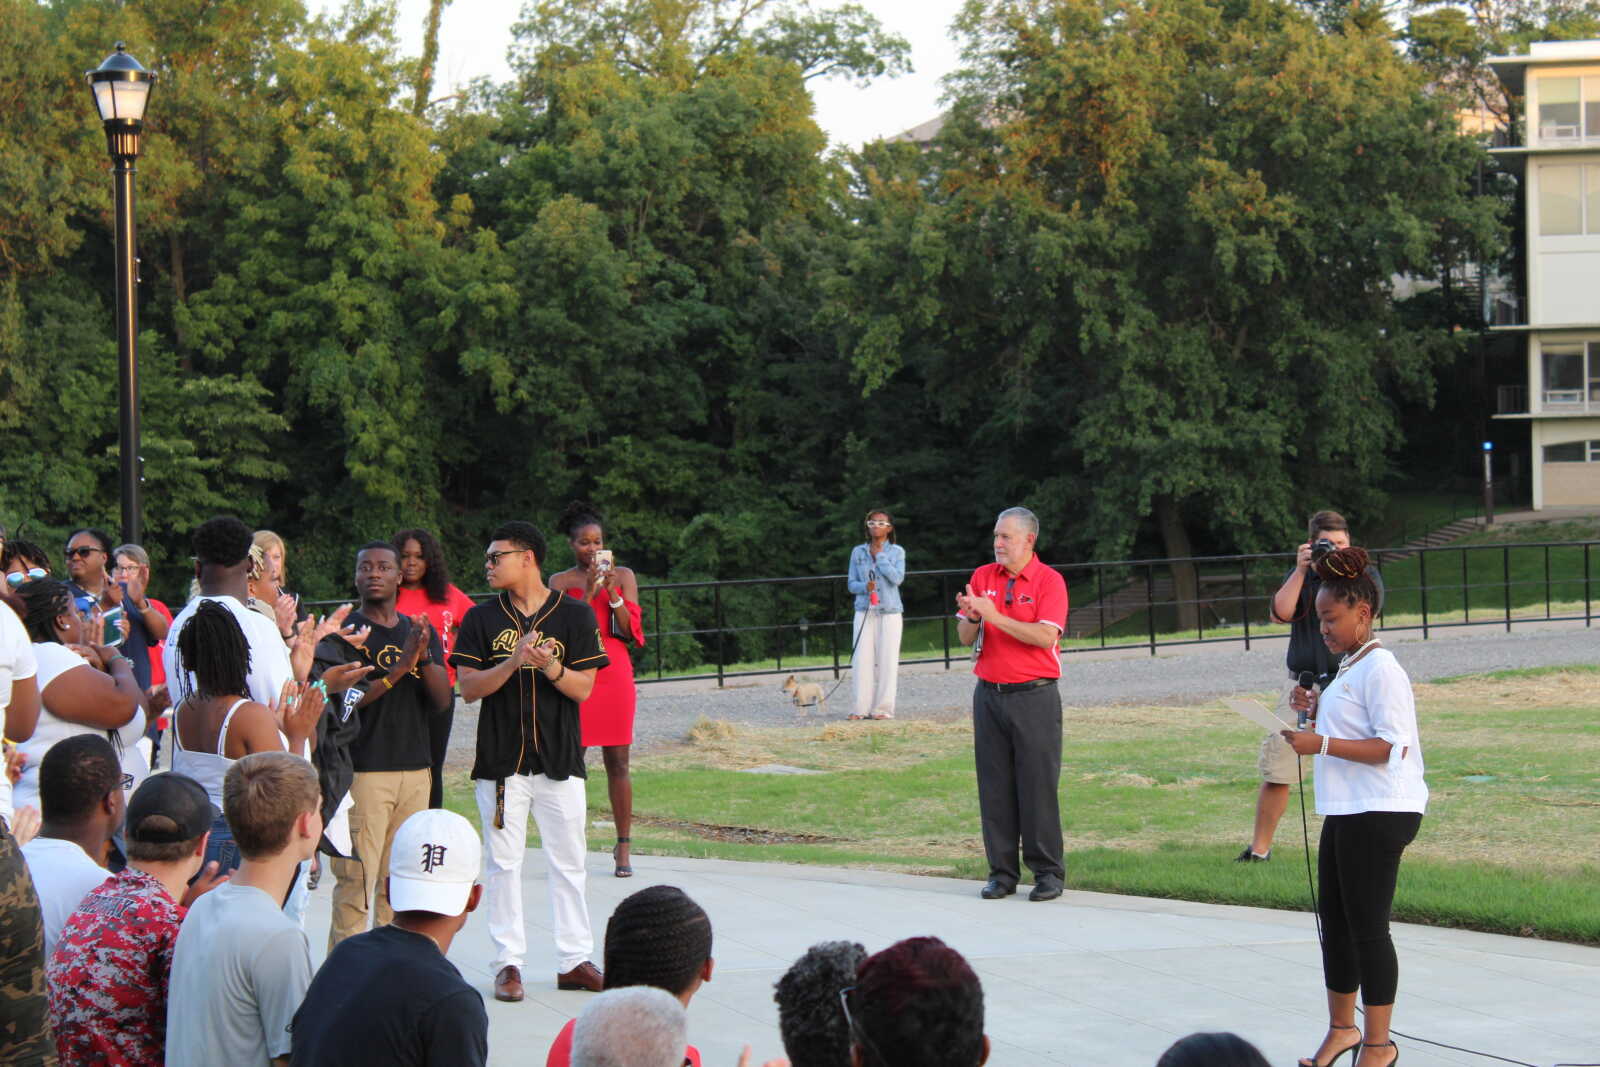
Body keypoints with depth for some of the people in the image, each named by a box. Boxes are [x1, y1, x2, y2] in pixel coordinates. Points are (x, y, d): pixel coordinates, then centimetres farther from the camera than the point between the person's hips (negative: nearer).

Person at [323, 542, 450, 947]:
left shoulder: (422, 632, 16)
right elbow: (345, 699, -12)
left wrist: (425, 657, -10)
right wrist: (401, 665, -17)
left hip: (415, 769, 5)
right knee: (355, 882, -10)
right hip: (362, 772, -5)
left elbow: (442, 701, 7)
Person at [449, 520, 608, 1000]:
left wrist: (550, 667, -22)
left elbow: (584, 688, -2)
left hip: (560, 758, 0)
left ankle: (574, 960, 11)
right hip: (500, 759, 0)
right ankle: (508, 962, 8)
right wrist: (513, 663, -18)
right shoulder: (481, 619, 5)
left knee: (568, 863, 4)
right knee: (503, 862, 2)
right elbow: (469, 687, -2)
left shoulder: (575, 615, 2)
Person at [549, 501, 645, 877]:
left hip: (614, 673, 1)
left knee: (617, 762, 0)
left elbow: (631, 631, 2)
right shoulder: (560, 582, 7)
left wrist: (612, 593, -11)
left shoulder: (624, 576, 10)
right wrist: (589, 591, -13)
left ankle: (623, 847, 2)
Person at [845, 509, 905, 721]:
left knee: (887, 660, -2)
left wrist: (880, 555, -8)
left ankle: (883, 708, 3)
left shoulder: (896, 552, 3)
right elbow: (851, 583, 9)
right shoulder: (858, 552, 9)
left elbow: (897, 578, -11)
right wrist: (865, 587, -12)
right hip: (864, 611, 2)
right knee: (862, 659, -3)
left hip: (890, 612, -2)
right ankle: (862, 707, 1)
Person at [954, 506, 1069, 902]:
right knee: (995, 786, 4)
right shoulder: (982, 577, 10)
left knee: (1038, 785, -4)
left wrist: (995, 616, -19)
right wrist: (971, 617, -15)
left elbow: (1045, 636, -16)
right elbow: (965, 638, 8)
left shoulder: (1049, 581, -4)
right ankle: (1002, 873, 9)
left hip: (1034, 695, -4)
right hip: (989, 693, 4)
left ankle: (1048, 873, 2)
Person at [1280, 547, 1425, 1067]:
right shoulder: (1349, 668, 15)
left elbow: (1390, 747, -23)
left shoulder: (1380, 669, -16)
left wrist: (1321, 744, -25)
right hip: (1346, 811, 10)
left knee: (1367, 927, -4)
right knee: (1334, 920, 17)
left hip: (1380, 813, -10)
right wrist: (1316, 711, 9)